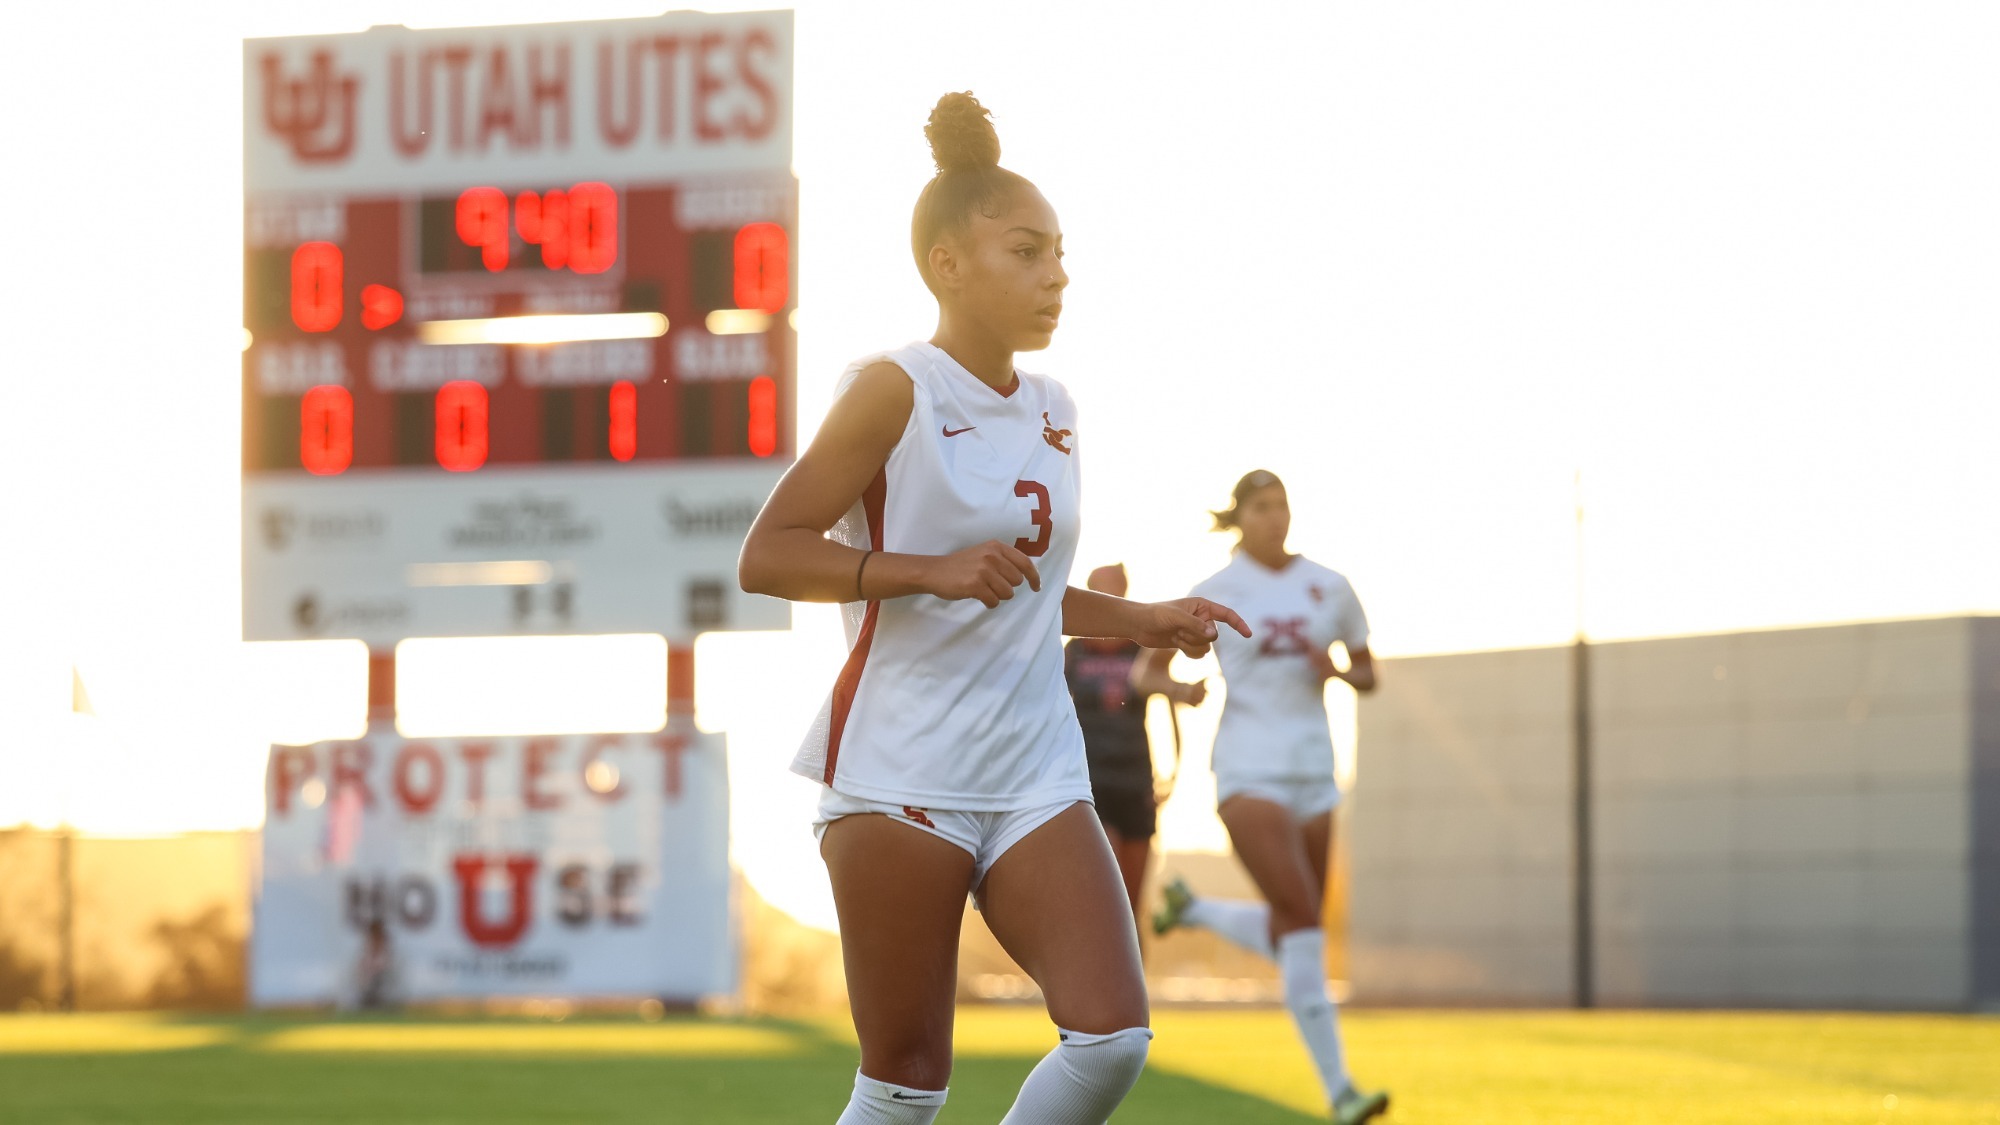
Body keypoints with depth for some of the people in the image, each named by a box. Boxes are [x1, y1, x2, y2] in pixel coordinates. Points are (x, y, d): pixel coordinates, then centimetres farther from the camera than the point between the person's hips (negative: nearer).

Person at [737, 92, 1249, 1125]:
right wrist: (933, 571, -23)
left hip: (1035, 776, 6)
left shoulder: (1051, 413, 14)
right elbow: (765, 556, -13)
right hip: (899, 774, -6)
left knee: (1112, 1038, -9)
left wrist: (1141, 622, 14)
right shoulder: (894, 391, -8)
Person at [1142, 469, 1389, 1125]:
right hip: (1249, 770, -5)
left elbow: (1366, 674, 17)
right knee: (1303, 927, -17)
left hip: (1312, 772, 5)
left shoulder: (1329, 588, 8)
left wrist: (1336, 671, -6)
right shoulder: (1215, 594, -1)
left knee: (1288, 938, 9)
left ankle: (1191, 911, 39)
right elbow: (1148, 672, 4)